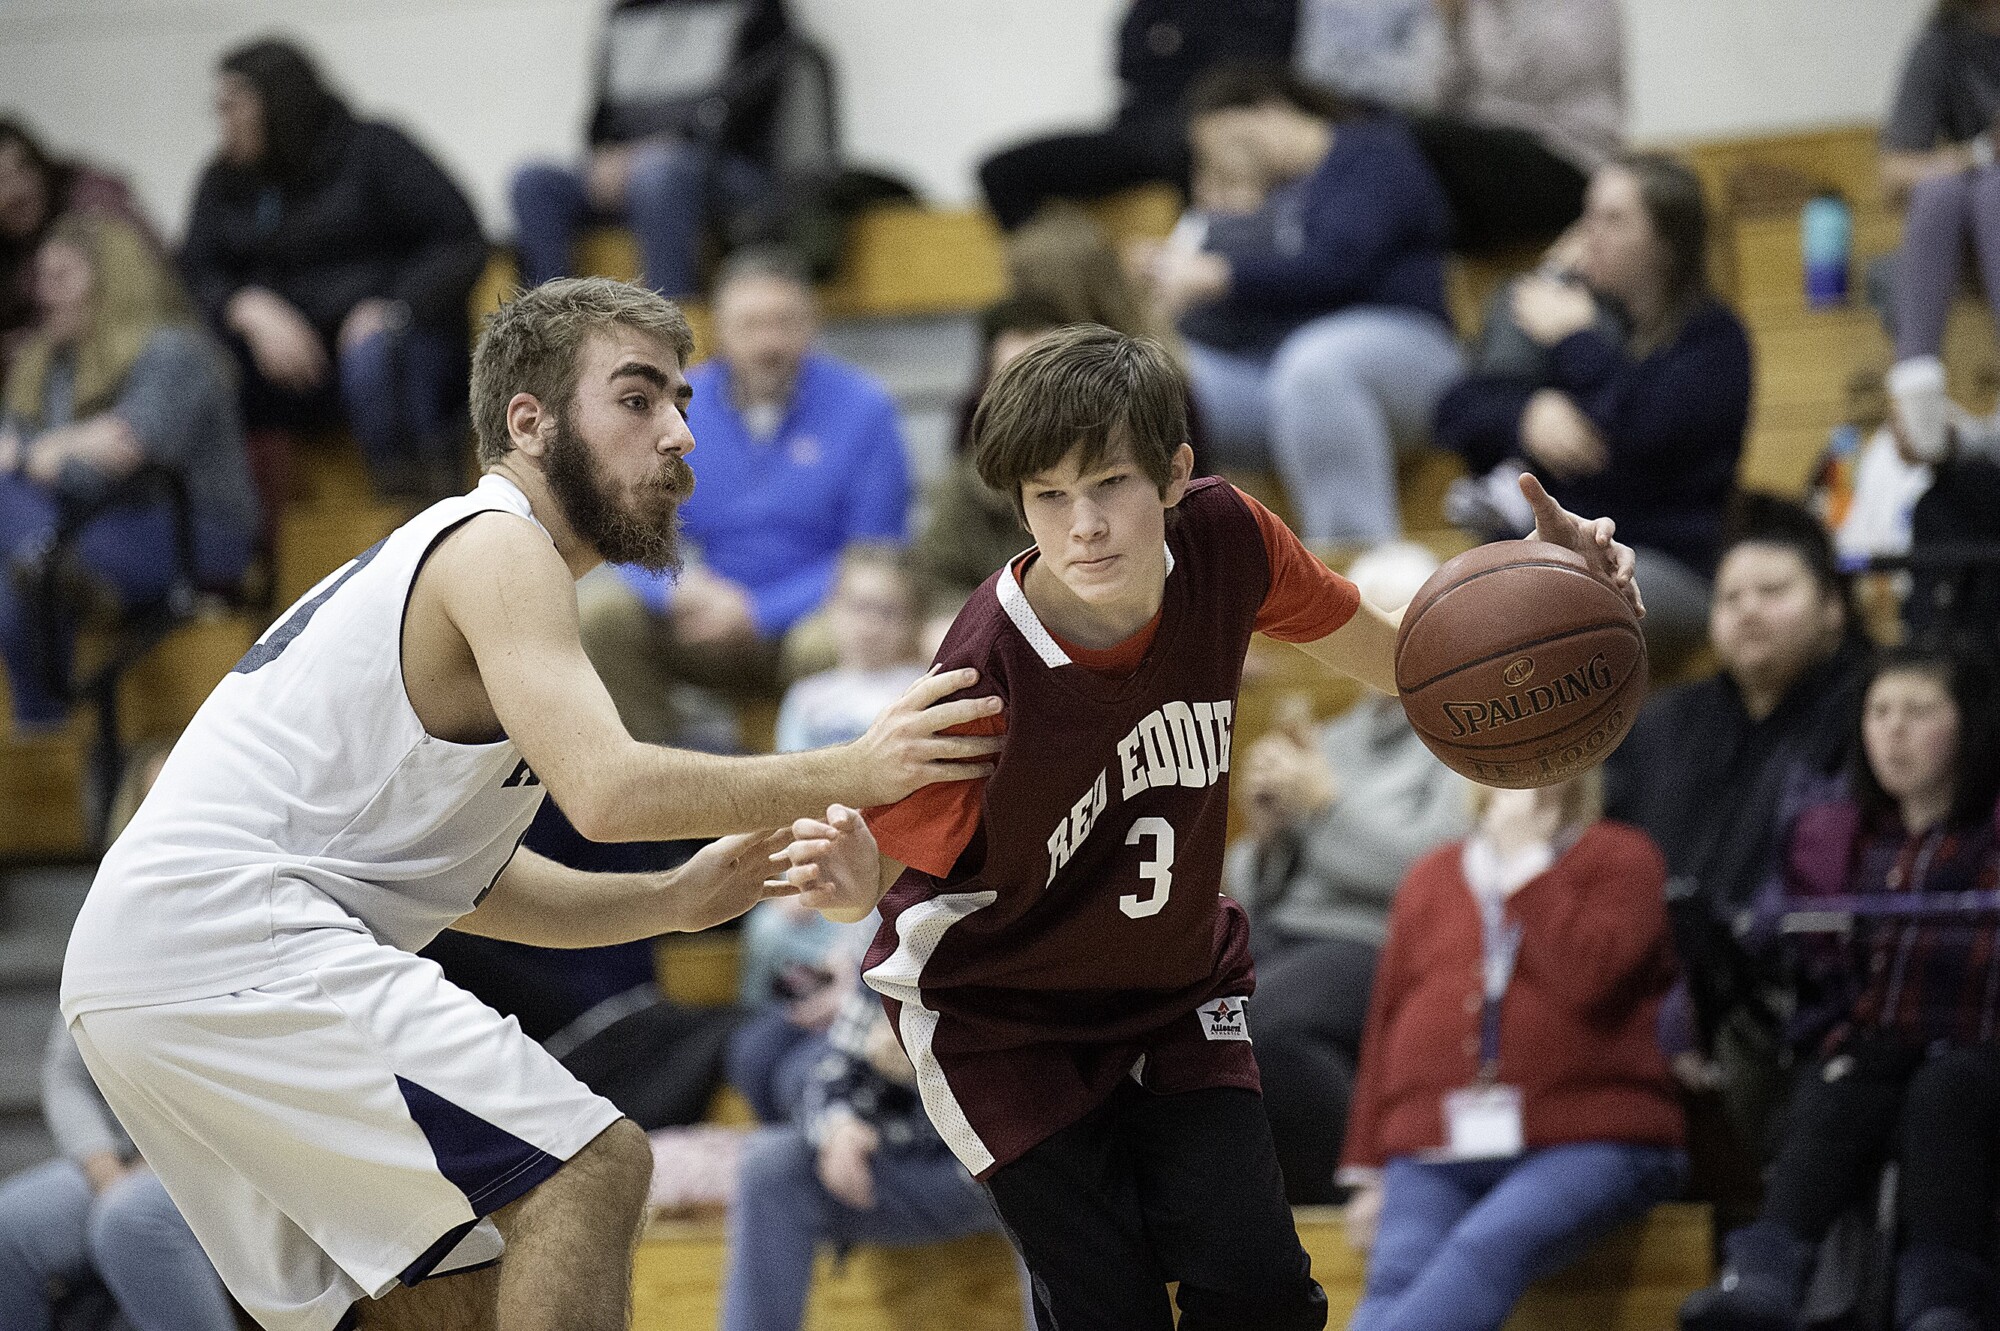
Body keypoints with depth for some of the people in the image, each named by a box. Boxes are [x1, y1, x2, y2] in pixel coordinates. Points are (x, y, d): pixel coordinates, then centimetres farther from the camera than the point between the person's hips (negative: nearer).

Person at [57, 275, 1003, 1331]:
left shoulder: (442, 556, 26)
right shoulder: (498, 547, -6)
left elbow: (462, 878, 28)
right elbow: (605, 789, -21)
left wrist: (674, 901, 16)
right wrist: (849, 774, -16)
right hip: (236, 938, -11)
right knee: (592, 1166, -14)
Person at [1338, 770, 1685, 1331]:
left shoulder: (1621, 859, 9)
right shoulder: (1431, 879, 23)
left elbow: (1587, 976, -11)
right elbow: (1385, 1028, 21)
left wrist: (1527, 860, -4)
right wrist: (1370, 1171, 14)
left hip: (1587, 1143, -4)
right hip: (1435, 1151, 4)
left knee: (1486, 1248, -33)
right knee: (1397, 1278, -25)